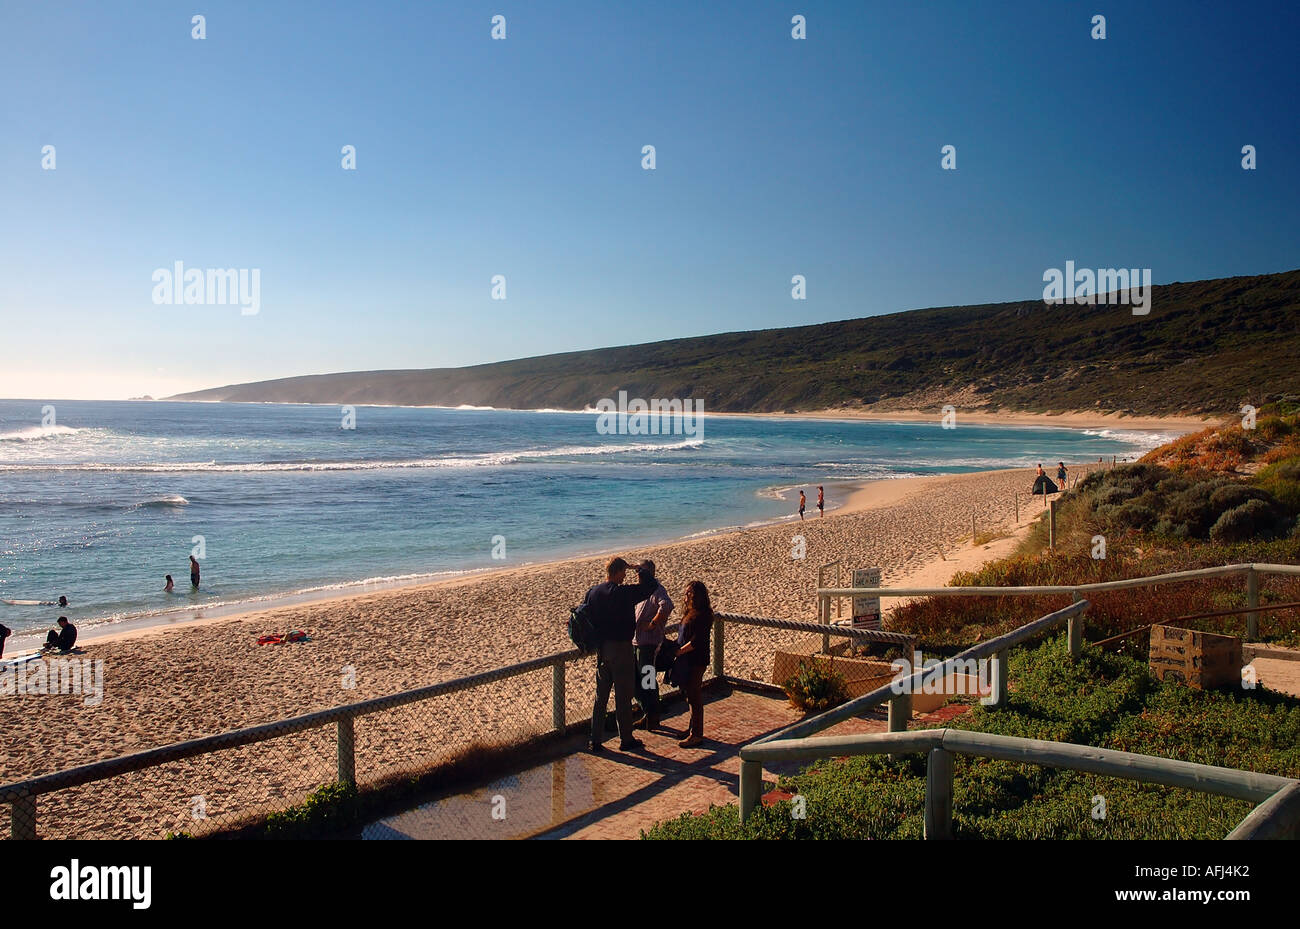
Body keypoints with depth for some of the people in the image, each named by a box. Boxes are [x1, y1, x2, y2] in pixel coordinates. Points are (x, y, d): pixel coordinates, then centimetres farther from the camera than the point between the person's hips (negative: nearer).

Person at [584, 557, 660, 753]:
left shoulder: (592, 592, 3)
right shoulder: (623, 593, -18)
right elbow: (650, 585, -16)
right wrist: (639, 568, -2)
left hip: (601, 648, 6)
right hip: (621, 648, -6)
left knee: (600, 696, 13)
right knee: (623, 696, 5)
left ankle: (595, 740, 17)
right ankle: (626, 739, 15)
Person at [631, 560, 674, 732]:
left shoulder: (656, 590, -14)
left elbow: (666, 605, -35)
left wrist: (652, 624, -28)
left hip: (648, 643, -10)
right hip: (635, 642, 10)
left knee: (647, 682, -3)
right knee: (636, 680, 15)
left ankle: (653, 720, 7)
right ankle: (647, 715, 26)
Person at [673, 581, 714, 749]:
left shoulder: (701, 616, -19)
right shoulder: (691, 613, 11)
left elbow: (695, 642, -23)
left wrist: (679, 651, -18)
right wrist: (677, 649, 10)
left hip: (696, 662, -10)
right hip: (687, 661, 10)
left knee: (695, 697, -3)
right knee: (690, 695, 18)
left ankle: (696, 735, 5)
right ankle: (693, 729, 29)